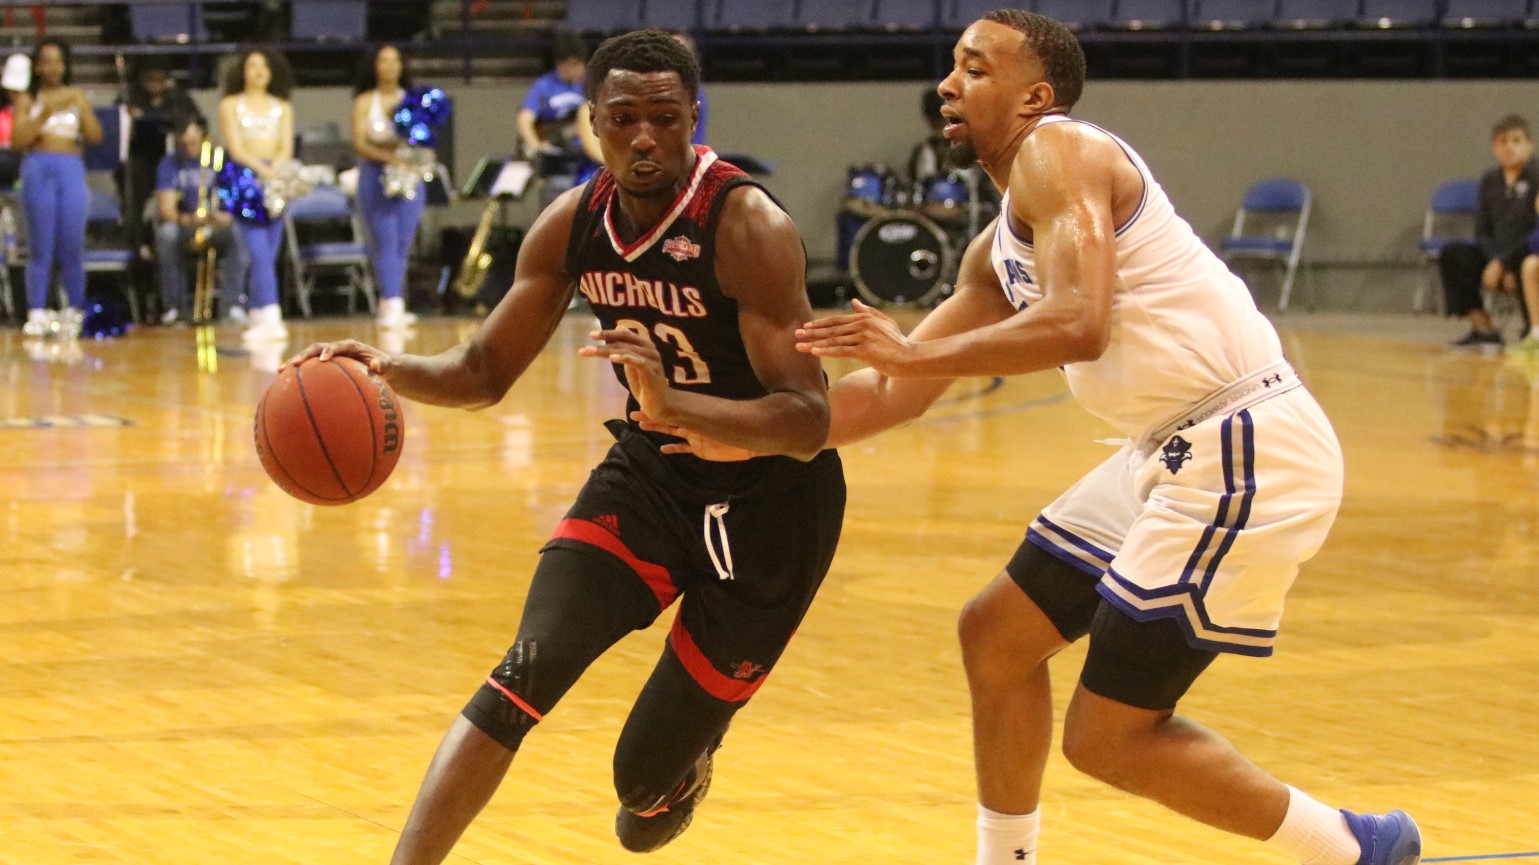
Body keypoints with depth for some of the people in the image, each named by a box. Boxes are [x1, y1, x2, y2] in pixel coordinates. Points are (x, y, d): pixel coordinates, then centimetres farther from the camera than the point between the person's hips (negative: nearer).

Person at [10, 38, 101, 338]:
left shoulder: (76, 97, 12)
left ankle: (74, 311, 3)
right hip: (38, 169, -1)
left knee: (71, 245, -3)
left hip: (71, 170, 1)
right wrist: (46, 113, -12)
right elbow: (19, 139, -4)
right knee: (41, 245, -3)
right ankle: (37, 313, -3)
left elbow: (95, 136, 6)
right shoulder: (27, 99, 7)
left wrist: (82, 108, -8)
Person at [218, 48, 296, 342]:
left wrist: (275, 170, -14)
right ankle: (271, 320, -24)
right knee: (260, 253, -15)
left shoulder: (282, 107, 17)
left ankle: (258, 318, 9)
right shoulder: (231, 105, 8)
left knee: (267, 255, 2)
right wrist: (262, 169, -19)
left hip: (276, 179, 3)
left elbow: (286, 148, 8)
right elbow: (235, 149, -3)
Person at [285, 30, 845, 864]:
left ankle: (684, 766, 39)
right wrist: (387, 368, -18)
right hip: (651, 472, 4)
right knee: (528, 670, -20)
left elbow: (808, 425, -32)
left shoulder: (748, 227, -26)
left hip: (768, 500, -4)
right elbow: (485, 371, 4)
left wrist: (671, 403, -48)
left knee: (647, 783, 1)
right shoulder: (572, 224, -8)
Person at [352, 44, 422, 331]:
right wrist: (387, 156, -21)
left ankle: (389, 306, 6)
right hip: (375, 175, -3)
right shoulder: (365, 102, 5)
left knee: (403, 241, 0)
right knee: (385, 239, -11)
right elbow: (359, 142, -5)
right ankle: (393, 304, -16)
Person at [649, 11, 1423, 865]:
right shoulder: (999, 249, 18)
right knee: (996, 633, 17)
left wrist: (915, 350, -17)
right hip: (1179, 450, 10)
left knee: (1108, 736, -5)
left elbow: (1078, 324, -26)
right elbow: (899, 393, 22)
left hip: (1246, 451, -10)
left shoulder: (1057, 152, -10)